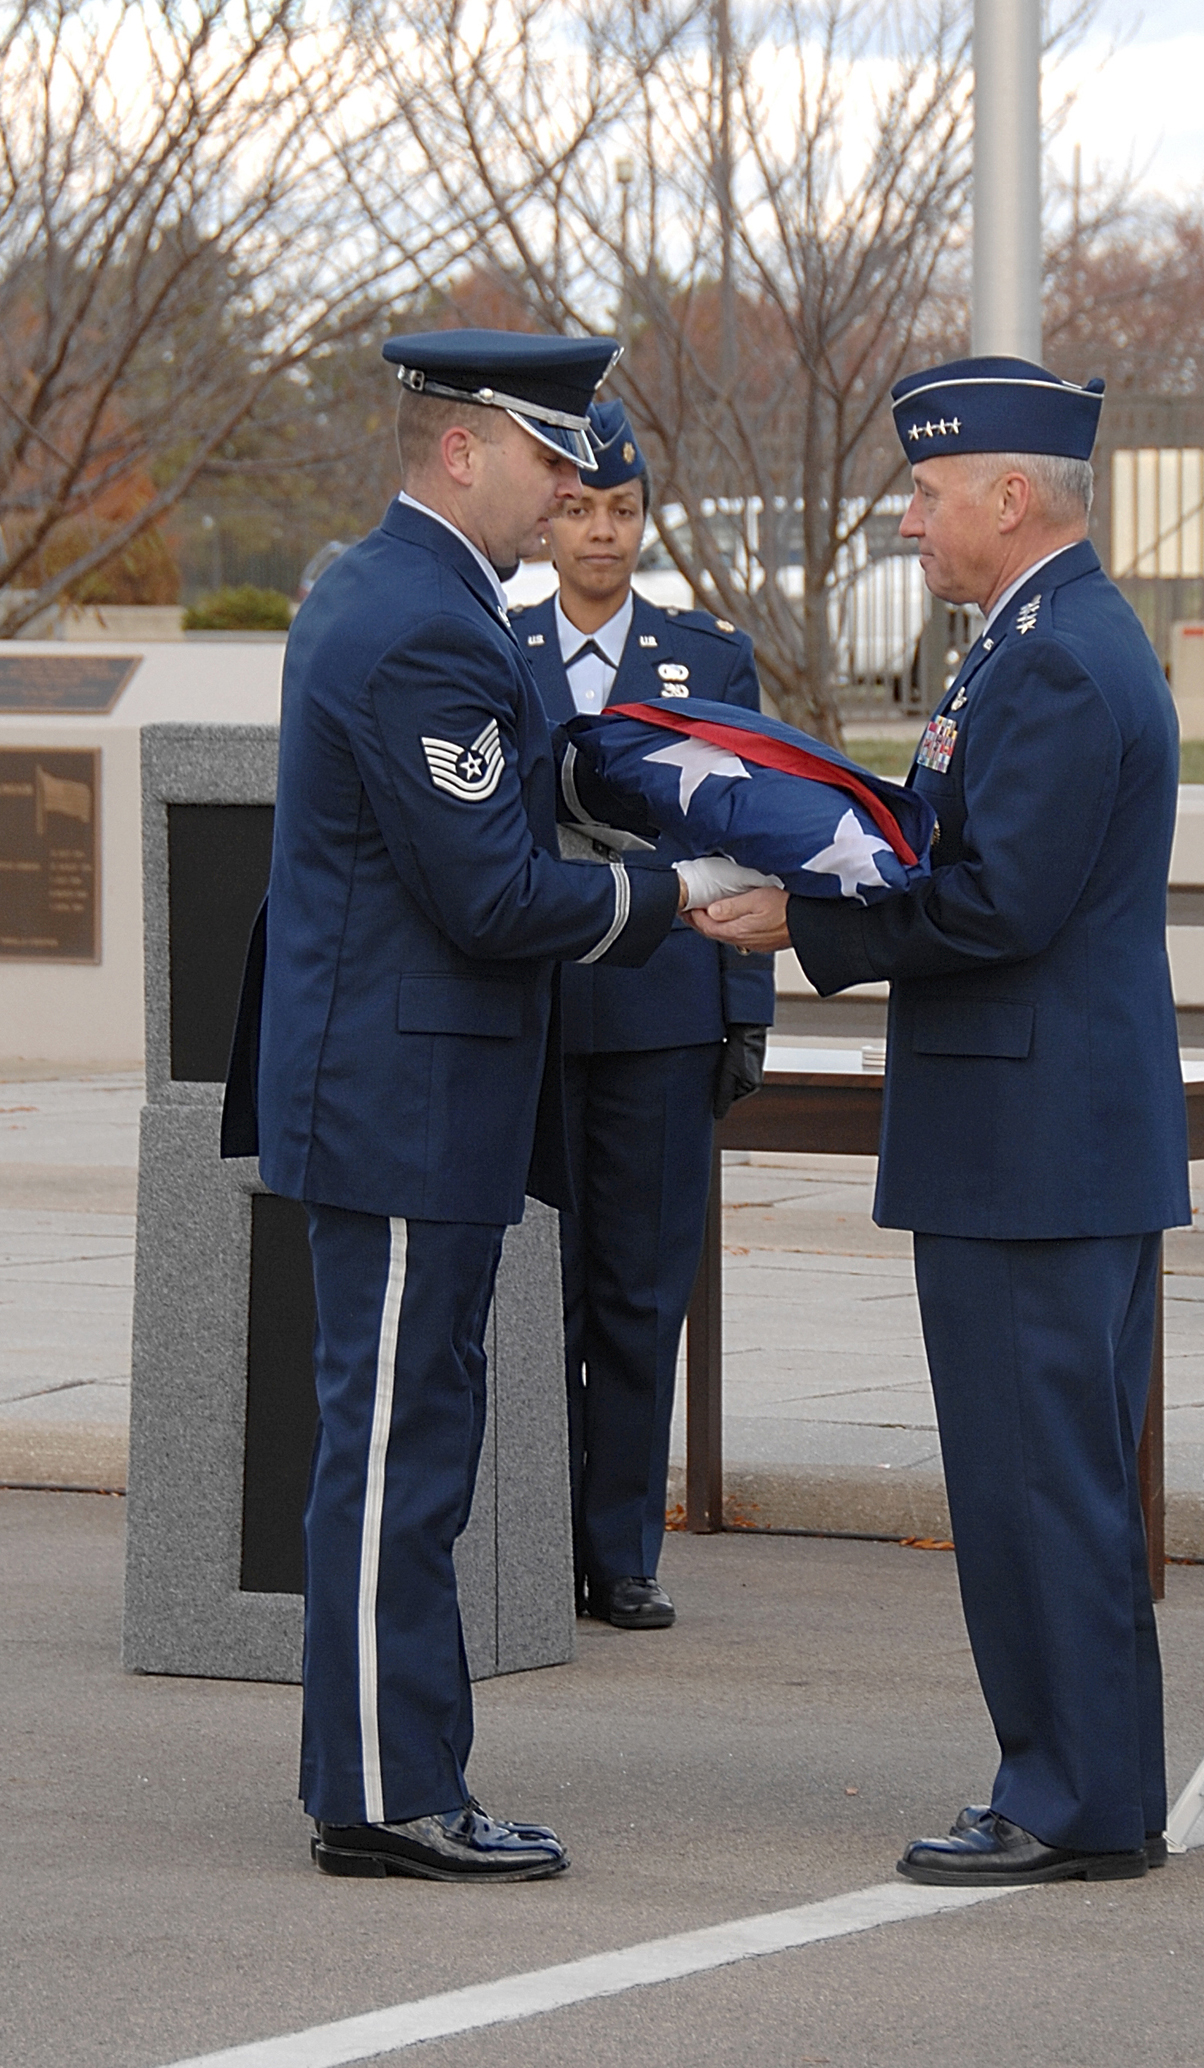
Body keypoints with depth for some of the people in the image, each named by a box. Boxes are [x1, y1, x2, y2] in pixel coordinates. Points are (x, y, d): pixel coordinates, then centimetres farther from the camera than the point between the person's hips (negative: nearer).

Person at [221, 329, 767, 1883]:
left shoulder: (362, 592, 15)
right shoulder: (426, 632, -19)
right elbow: (492, 895, -21)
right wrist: (668, 897, -9)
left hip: (385, 1092, 11)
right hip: (409, 1099, -11)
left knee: (399, 1435, 13)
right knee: (396, 1445, -6)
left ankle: (382, 1781, 18)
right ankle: (386, 1798, -2)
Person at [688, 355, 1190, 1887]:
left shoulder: (1058, 665, -17)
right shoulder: (1066, 640, 17)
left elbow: (1002, 902, -23)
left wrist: (806, 926, -15)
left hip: (1031, 1148, -11)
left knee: (1035, 1476, -5)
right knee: (1074, 1480, 14)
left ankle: (1073, 1804, 0)